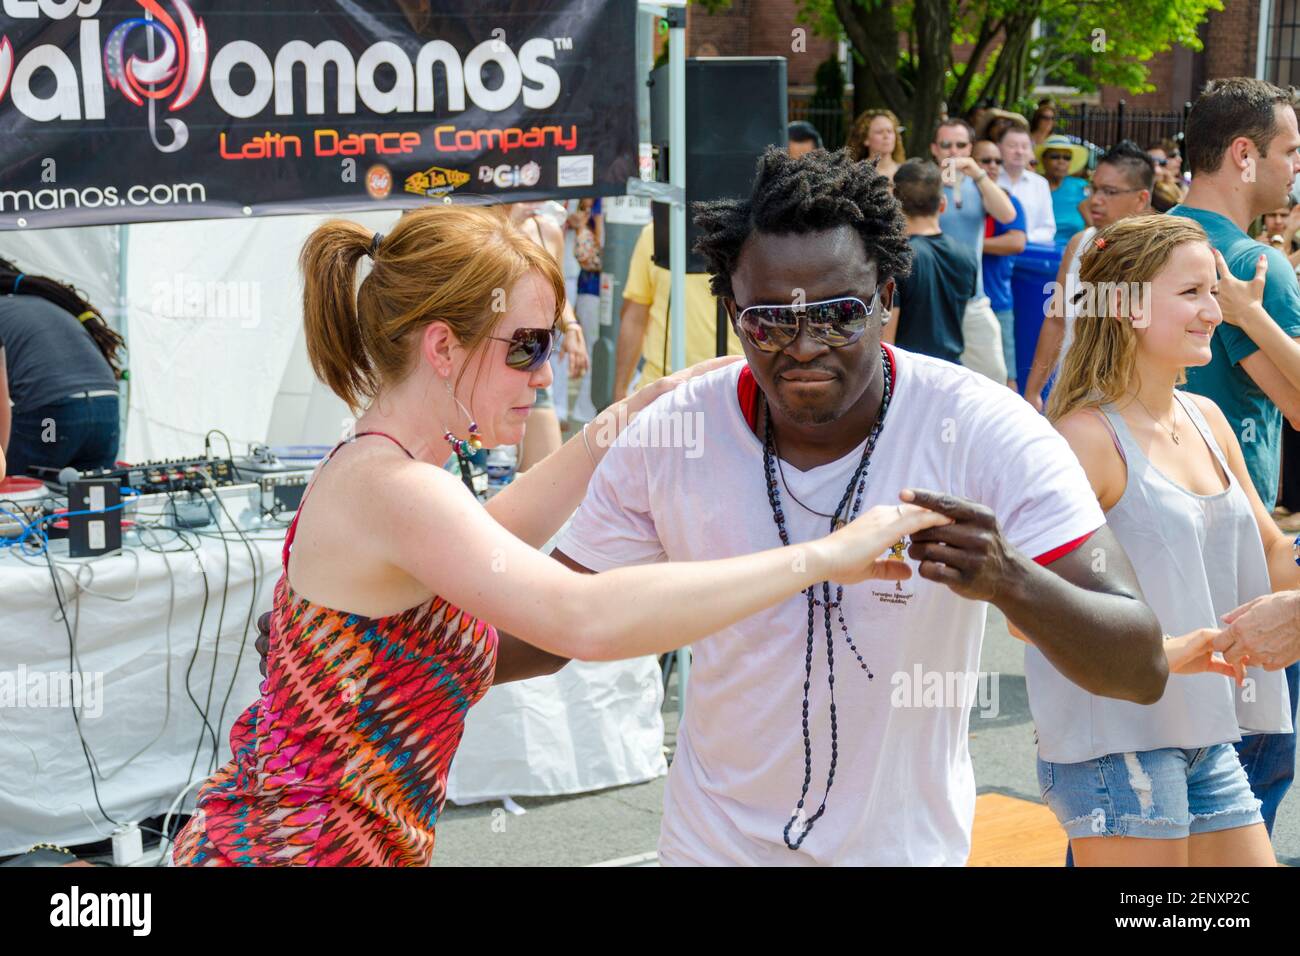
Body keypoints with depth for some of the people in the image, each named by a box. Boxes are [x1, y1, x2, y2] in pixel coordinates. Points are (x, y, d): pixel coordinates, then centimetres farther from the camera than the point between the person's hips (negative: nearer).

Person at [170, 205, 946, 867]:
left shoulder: (367, 470, 8)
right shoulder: (393, 488, -21)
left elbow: (494, 540, 27)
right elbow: (588, 619, -35)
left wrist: (640, 408, 23)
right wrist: (823, 555, -30)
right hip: (303, 849, -9)